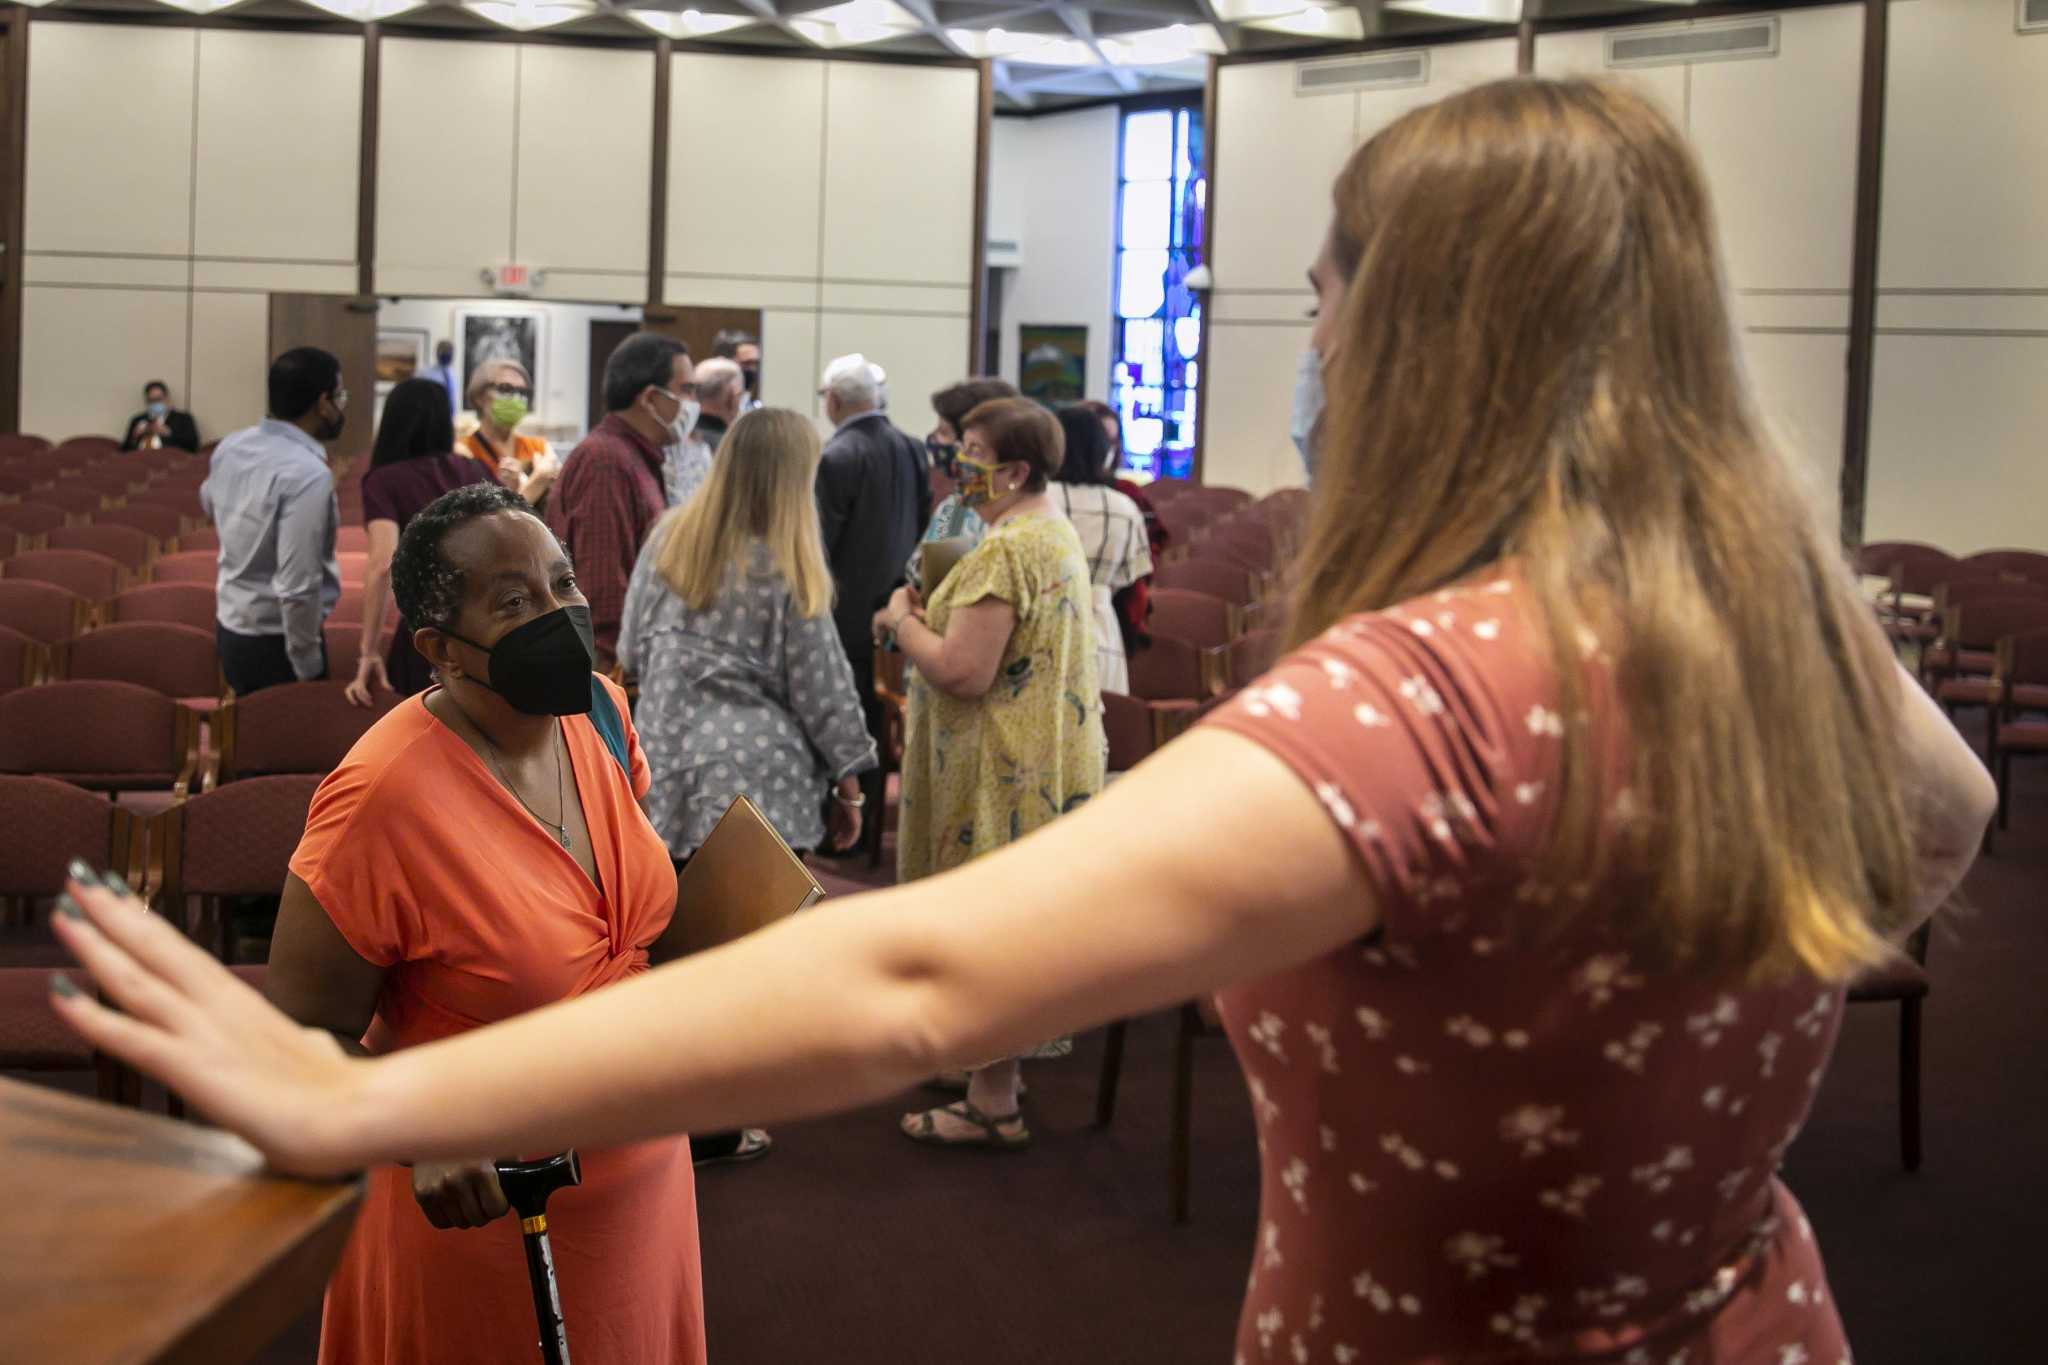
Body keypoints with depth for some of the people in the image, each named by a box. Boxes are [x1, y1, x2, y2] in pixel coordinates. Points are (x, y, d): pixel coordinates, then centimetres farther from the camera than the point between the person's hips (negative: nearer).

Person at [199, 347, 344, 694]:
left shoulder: (231, 447, 1)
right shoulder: (307, 473, -25)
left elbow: (210, 505, 24)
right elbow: (298, 588, -27)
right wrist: (308, 667, -18)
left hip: (231, 628, 8)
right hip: (277, 643, -8)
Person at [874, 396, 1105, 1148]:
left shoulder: (1004, 552, -22)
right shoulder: (1056, 532, 12)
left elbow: (963, 672, -26)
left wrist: (904, 623, -9)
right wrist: (927, 621, 8)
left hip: (1005, 772, -10)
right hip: (1049, 756, 10)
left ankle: (993, 1105, 6)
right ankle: (994, 1068, 32)